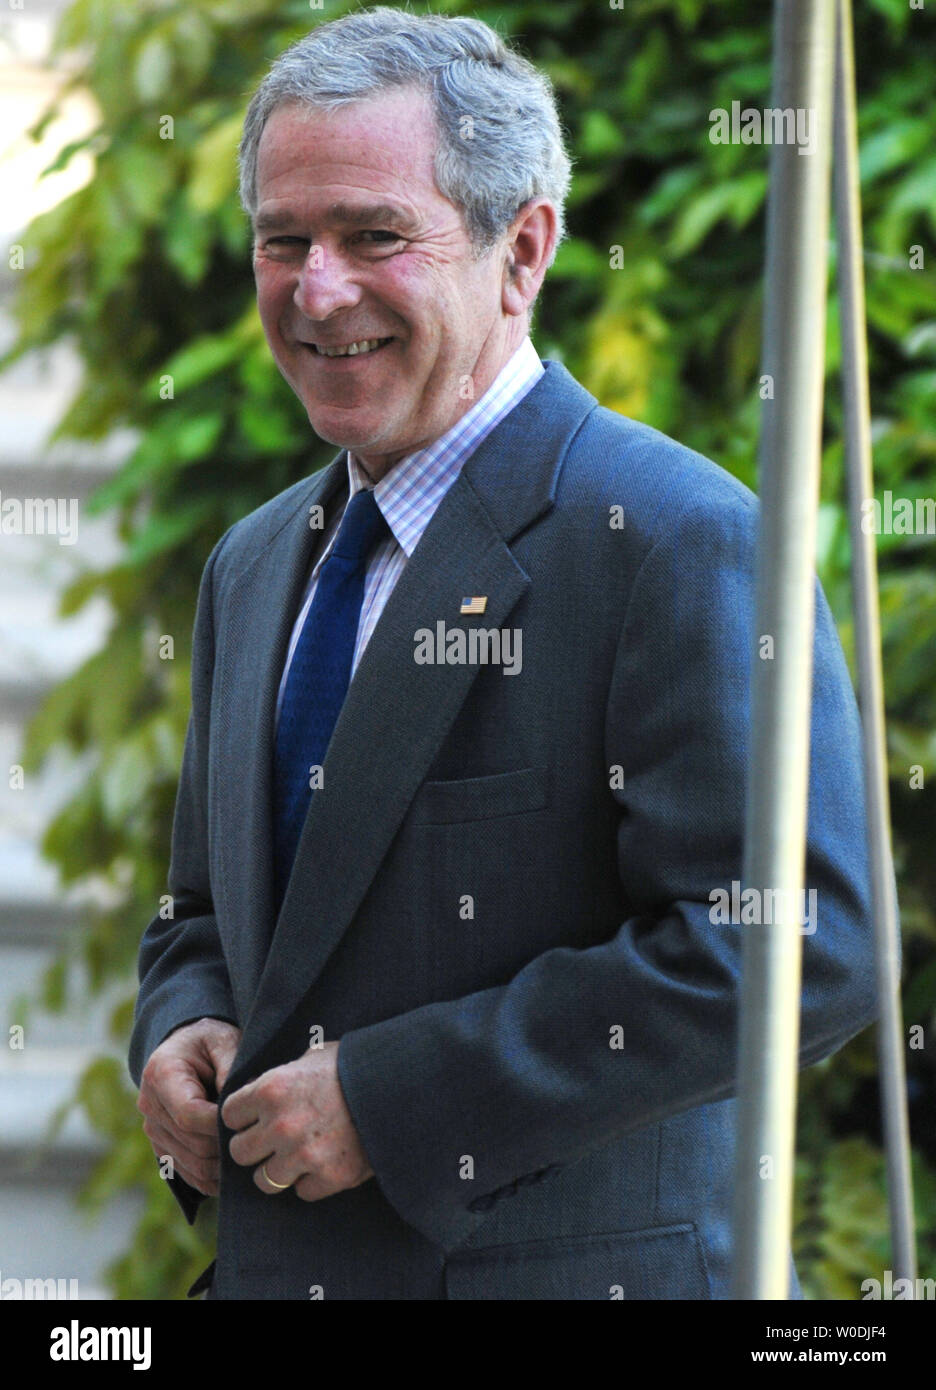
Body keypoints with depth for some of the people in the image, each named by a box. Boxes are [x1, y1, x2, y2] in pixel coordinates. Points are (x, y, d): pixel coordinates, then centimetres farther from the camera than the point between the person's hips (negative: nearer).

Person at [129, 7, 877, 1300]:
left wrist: (389, 1096, -20)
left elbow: (795, 952, -21)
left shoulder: (678, 538, -14)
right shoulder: (255, 565, 13)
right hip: (270, 1264, 7)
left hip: (558, 1265, -7)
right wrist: (178, 1034, -1)